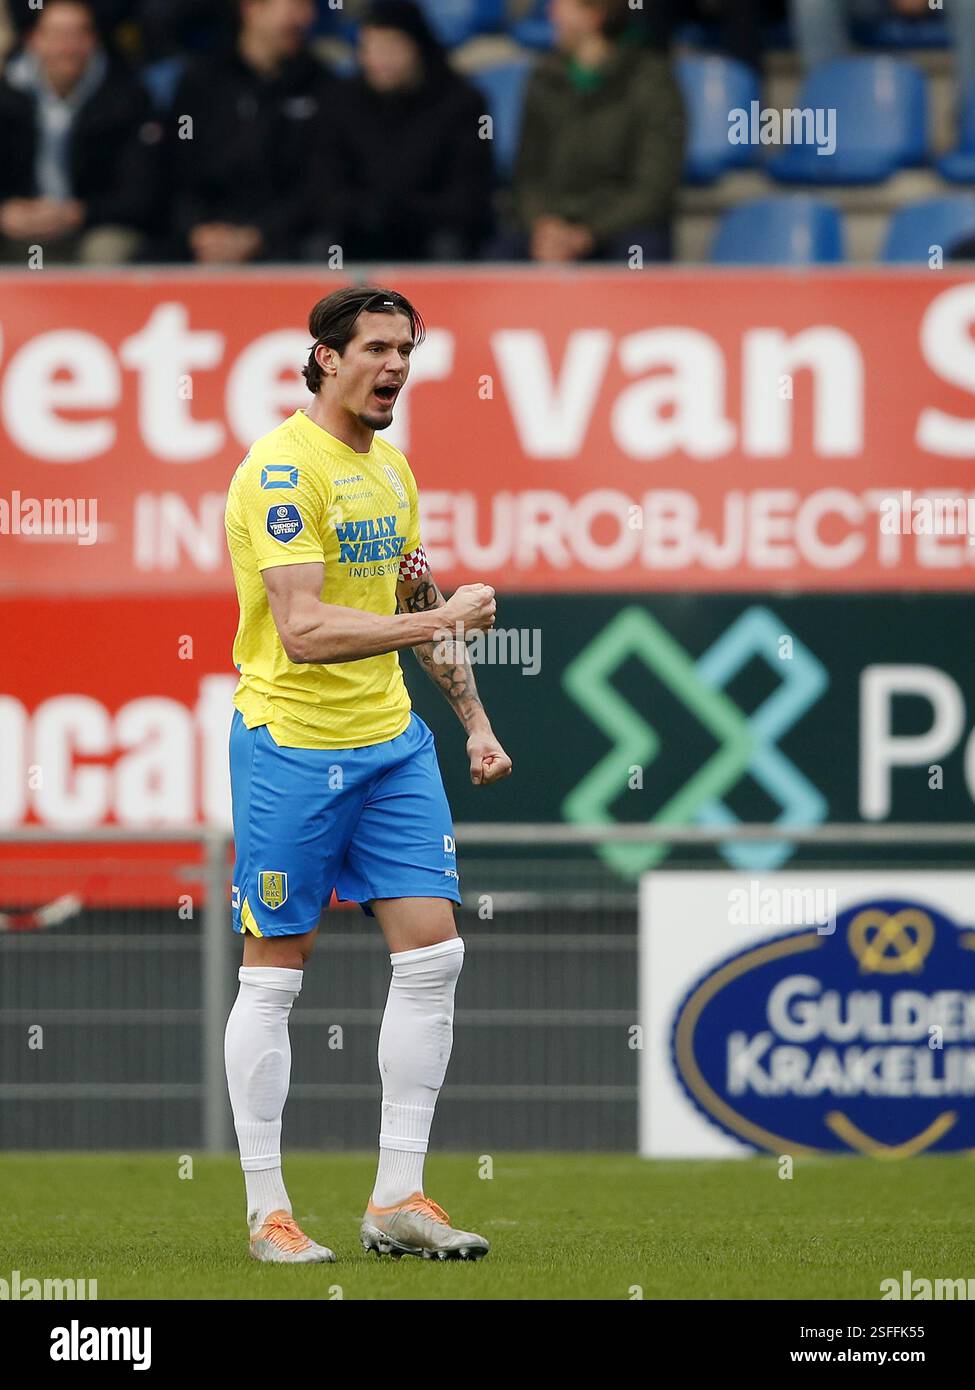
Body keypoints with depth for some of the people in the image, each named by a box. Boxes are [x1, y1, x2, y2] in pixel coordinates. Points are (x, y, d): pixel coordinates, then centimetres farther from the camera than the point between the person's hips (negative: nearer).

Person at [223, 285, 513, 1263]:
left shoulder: (390, 468, 12)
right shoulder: (282, 469, -15)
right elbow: (306, 631, -23)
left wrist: (474, 722, 21)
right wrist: (437, 620, -26)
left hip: (390, 742, 8)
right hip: (291, 743, -8)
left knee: (432, 953, 0)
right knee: (274, 975, 0)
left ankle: (398, 1199, 6)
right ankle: (266, 1212, 7)